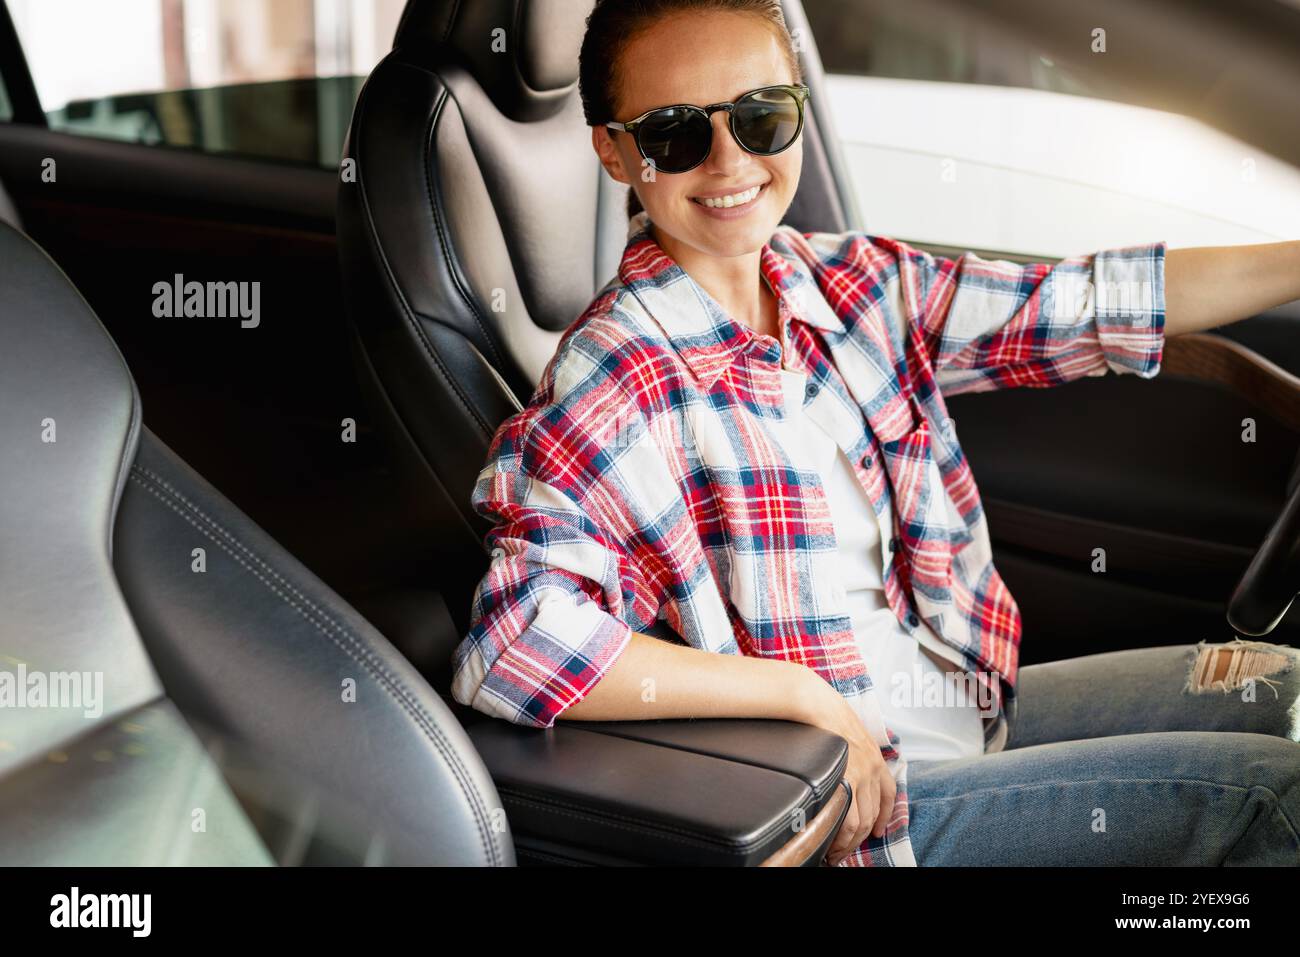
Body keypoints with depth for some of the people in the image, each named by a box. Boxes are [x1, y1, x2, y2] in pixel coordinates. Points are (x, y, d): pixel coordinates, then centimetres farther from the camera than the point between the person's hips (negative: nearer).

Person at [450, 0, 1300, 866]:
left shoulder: (850, 281, -2)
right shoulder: (616, 380, -23)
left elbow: (1086, 306, 2)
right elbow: (510, 652, -34)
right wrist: (808, 695, -29)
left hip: (976, 690, 8)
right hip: (860, 796, -7)